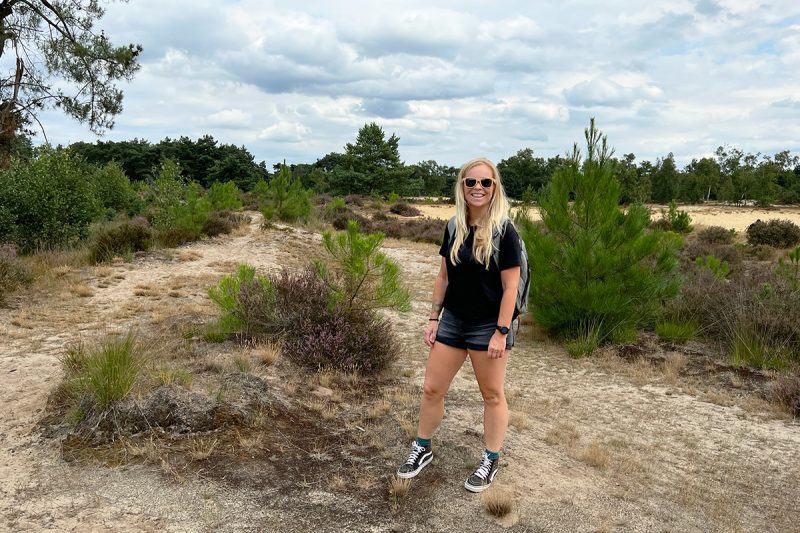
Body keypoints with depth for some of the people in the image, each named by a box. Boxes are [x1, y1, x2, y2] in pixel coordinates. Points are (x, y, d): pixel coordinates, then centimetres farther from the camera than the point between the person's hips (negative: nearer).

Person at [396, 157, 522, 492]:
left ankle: (491, 462, 29)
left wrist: (501, 332, -16)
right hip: (452, 321, 5)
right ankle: (422, 449, 32)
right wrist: (434, 318, 7)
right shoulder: (455, 227, 2)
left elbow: (510, 287, -14)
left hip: (487, 326, -5)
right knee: (431, 389, 11)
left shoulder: (503, 231, -14)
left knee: (492, 395, 11)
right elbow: (444, 276, 9)